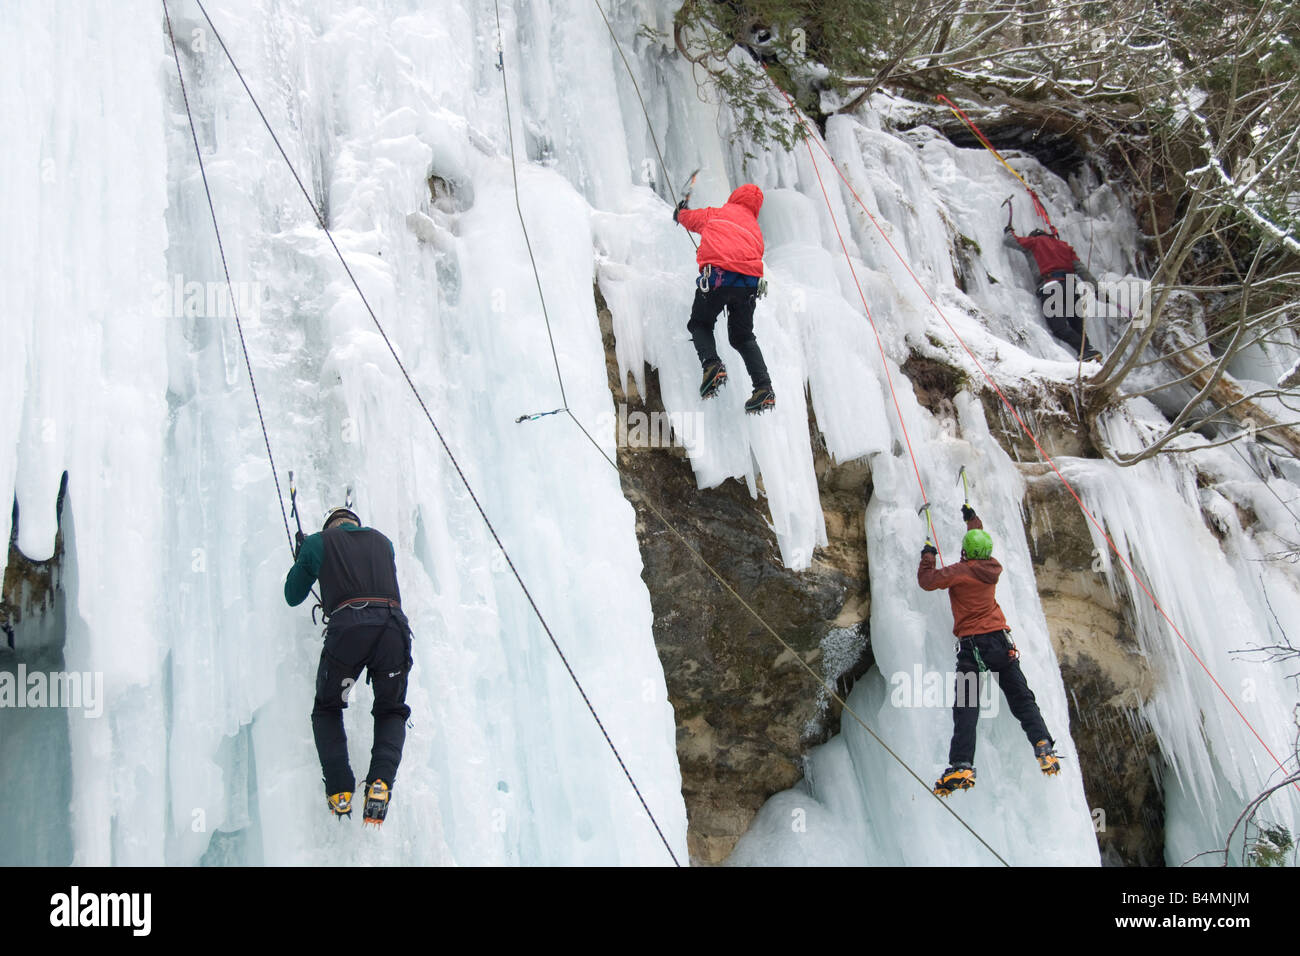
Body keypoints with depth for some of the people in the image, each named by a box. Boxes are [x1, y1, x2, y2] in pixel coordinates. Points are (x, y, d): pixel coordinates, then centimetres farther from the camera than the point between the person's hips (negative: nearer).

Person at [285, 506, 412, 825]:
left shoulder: (319, 542, 20)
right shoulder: (381, 541, 27)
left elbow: (293, 596, 28)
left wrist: (301, 556, 46)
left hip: (347, 626, -2)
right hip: (393, 626, 2)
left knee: (327, 709, 22)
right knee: (391, 711, 21)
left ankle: (339, 790, 6)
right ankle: (381, 781, -4)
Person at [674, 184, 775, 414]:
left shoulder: (718, 213, 20)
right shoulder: (756, 230, 29)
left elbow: (689, 218, 34)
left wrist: (680, 211, 59)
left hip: (718, 275, -4)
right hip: (749, 282, 4)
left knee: (699, 324, 16)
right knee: (743, 337, 16)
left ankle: (712, 364, -13)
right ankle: (764, 388, 0)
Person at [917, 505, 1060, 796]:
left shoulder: (959, 572, -9)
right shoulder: (992, 567, 7)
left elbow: (927, 581, -2)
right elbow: (981, 544, 28)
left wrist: (928, 556, 15)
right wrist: (972, 518, 43)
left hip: (971, 644, -5)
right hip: (1000, 640, 5)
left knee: (965, 709, -7)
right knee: (1021, 698, 10)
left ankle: (962, 766, -16)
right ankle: (1043, 745, -3)